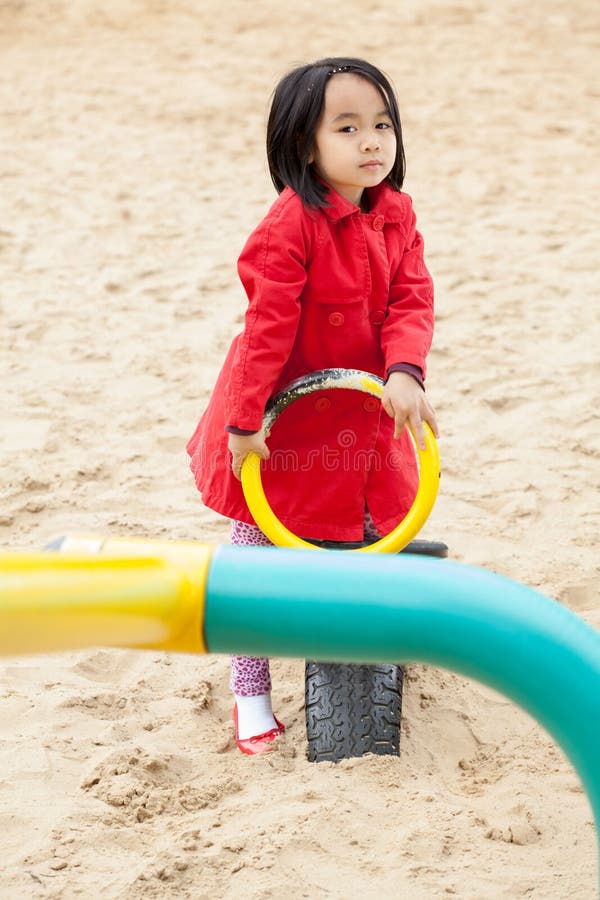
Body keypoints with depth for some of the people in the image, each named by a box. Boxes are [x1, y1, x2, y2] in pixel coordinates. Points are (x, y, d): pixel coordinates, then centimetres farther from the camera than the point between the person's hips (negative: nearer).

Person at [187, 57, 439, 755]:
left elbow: (412, 299, -9)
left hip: (362, 413, 6)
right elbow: (268, 325, -24)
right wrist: (243, 421, -22)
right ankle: (250, 693, 22)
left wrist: (404, 372, -27)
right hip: (284, 422, -6)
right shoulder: (293, 224, -24)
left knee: (366, 538, 18)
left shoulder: (395, 215, -3)